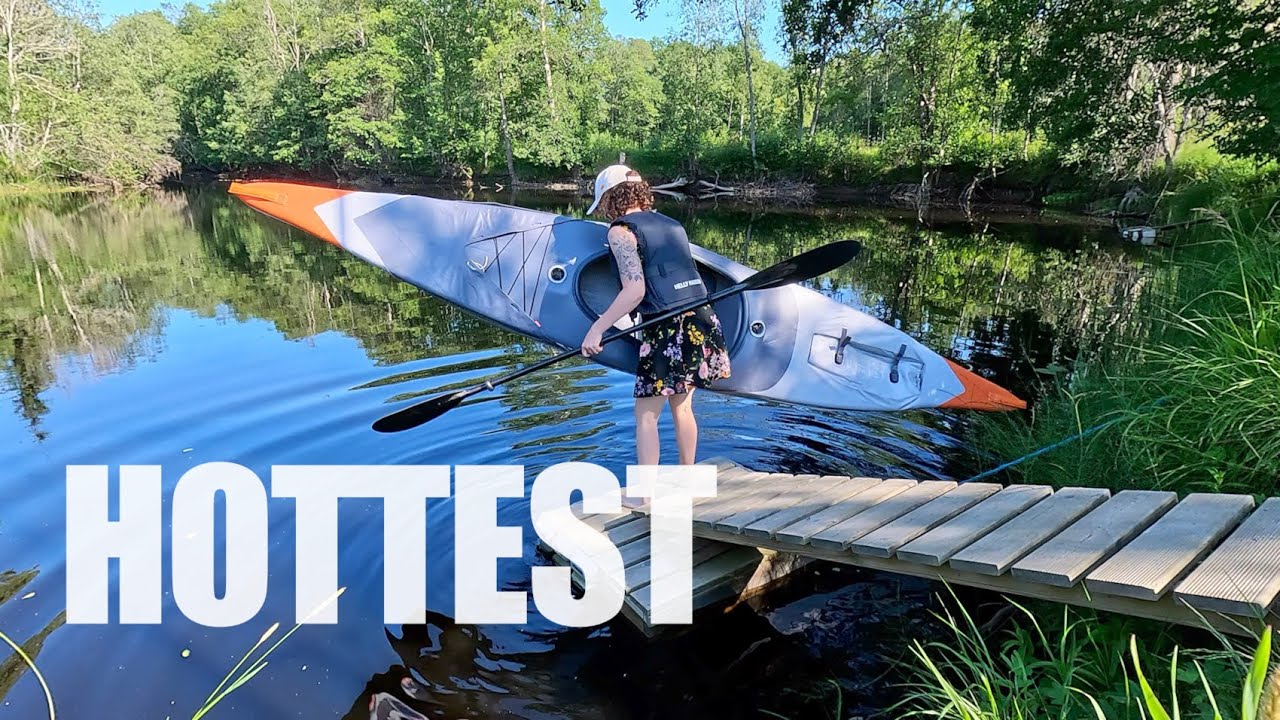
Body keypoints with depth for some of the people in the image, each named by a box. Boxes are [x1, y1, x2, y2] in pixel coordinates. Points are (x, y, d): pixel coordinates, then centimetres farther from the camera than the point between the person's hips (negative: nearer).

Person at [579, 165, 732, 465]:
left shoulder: (621, 230, -4)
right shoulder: (672, 224, 17)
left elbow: (635, 290, -15)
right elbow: (681, 277, 15)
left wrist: (597, 328, -12)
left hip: (667, 328, -7)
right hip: (702, 321, 8)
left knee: (646, 416, 5)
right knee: (682, 406, 22)